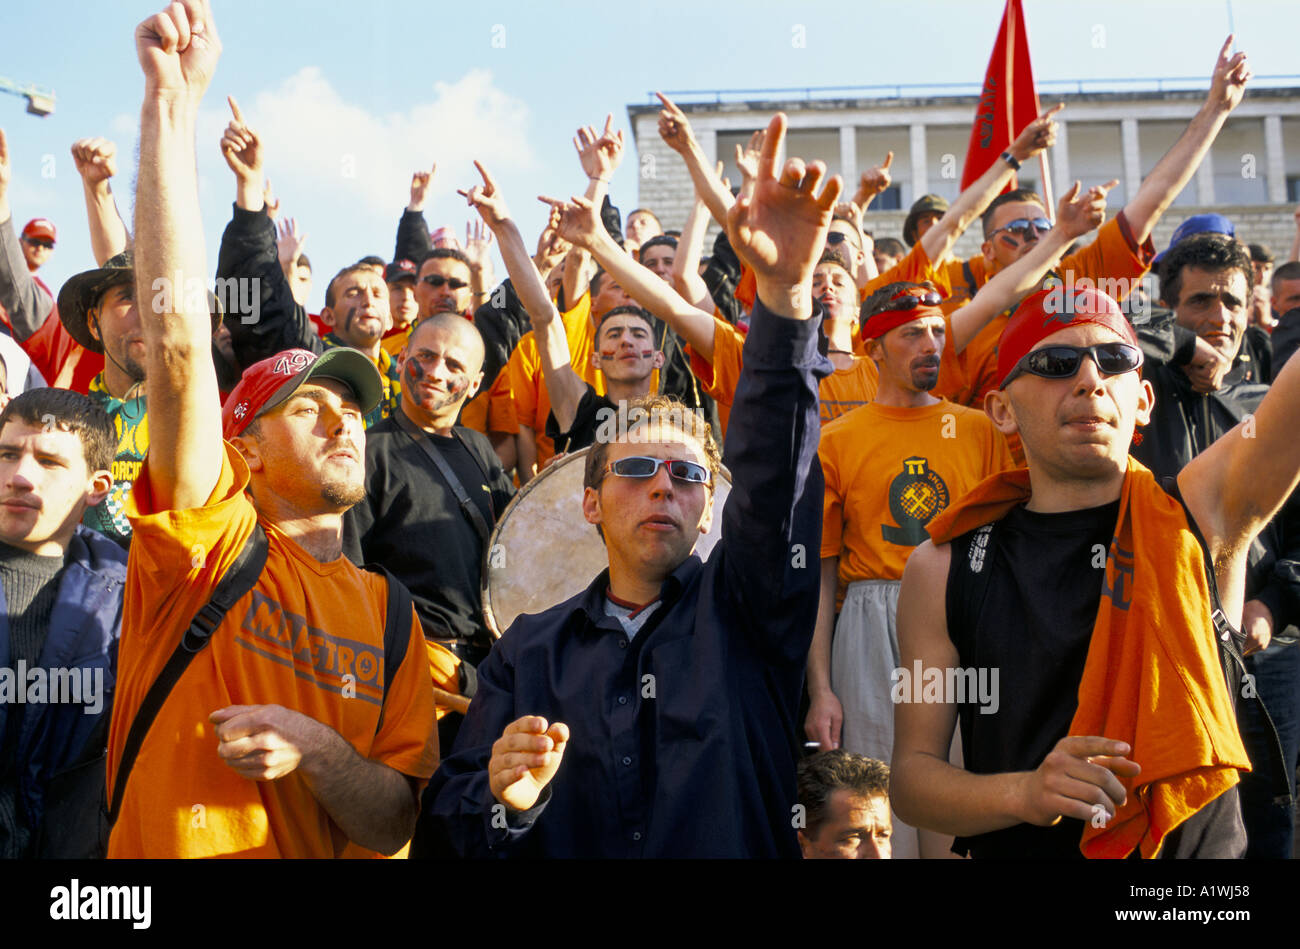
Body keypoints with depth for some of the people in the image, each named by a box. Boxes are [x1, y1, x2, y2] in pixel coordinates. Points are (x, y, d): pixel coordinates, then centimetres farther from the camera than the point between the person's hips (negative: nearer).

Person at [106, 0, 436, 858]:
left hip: (321, 846, 2)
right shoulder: (211, 538, 0)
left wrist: (317, 752, -12)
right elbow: (179, 341, -13)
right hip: (162, 848, -2)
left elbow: (394, 827, 7)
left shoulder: (390, 613, 8)